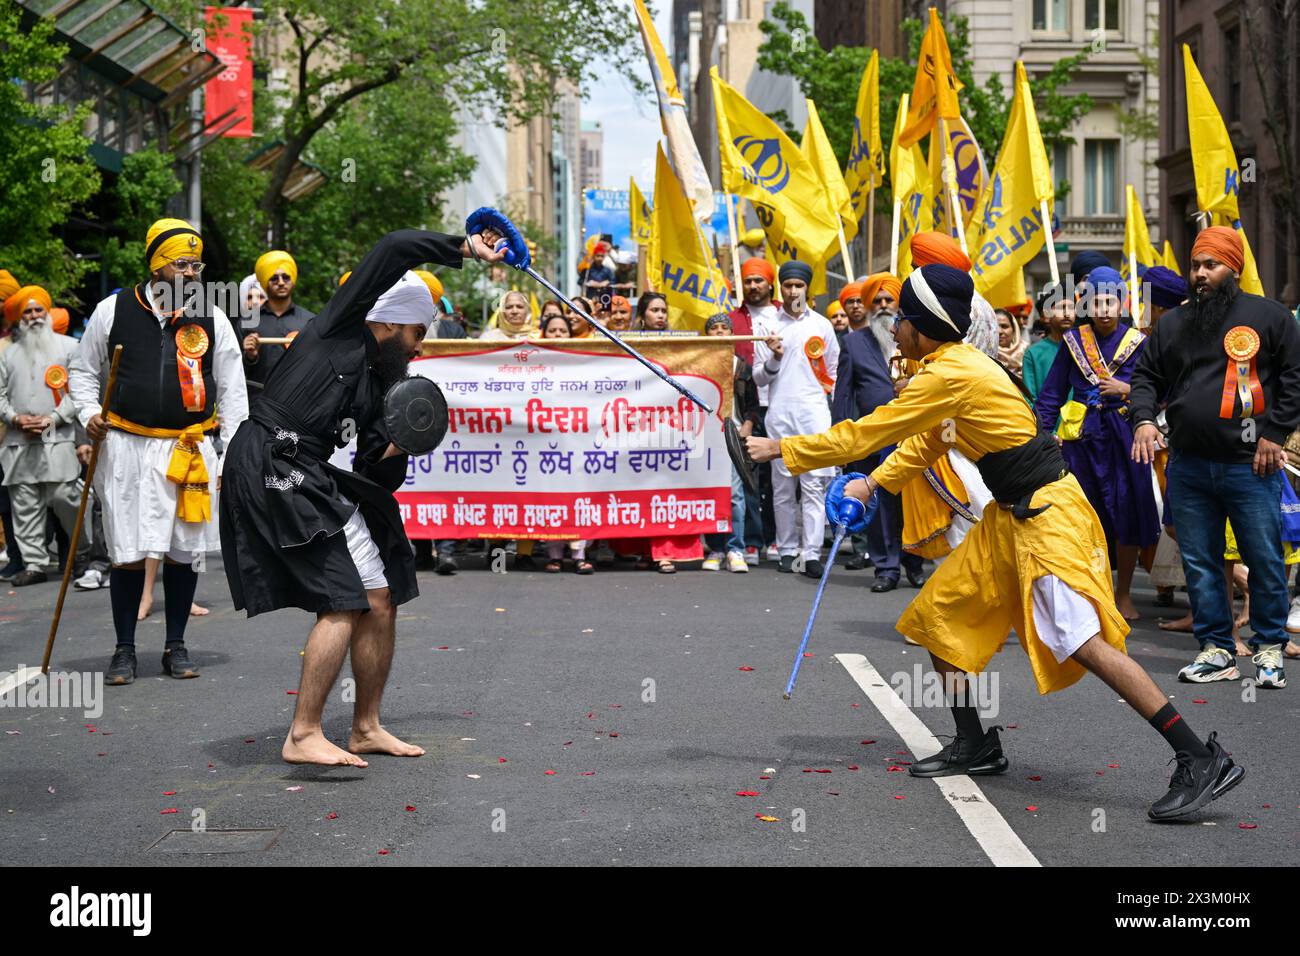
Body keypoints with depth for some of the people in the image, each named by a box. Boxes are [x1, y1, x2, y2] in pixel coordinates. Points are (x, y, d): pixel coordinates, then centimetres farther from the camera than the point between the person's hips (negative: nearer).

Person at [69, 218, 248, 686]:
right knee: (128, 553, -2)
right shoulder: (113, 311, 1)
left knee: (184, 552, 5)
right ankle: (124, 650, 12)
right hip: (126, 446, -1)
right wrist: (89, 414, -4)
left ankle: (176, 647, 18)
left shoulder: (212, 319, 5)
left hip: (191, 449, 1)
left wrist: (233, 456, 3)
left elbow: (232, 393, 8)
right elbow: (83, 370, 14)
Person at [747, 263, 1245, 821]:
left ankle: (1201, 761, -18)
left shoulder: (950, 376, -20)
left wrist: (784, 450, -5)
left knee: (1083, 644, -19)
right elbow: (927, 441, 26)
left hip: (1047, 513, -10)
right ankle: (976, 747, 24)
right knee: (936, 616, 12)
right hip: (1011, 517, 10)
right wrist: (875, 482, 16)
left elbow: (864, 435, -15)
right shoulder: (953, 365, 10)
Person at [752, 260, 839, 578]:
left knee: (814, 484, -9)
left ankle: (812, 553, -13)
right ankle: (787, 550, 12)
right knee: (783, 486, 4)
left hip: (814, 412, -1)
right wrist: (774, 358, -13)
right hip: (780, 414, 1)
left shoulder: (821, 325, 10)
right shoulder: (768, 327, 8)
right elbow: (759, 377, 5)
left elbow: (834, 370, 17)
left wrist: (834, 404, 10)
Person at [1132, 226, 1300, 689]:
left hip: (1251, 466, -4)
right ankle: (1216, 650, 15)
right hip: (1188, 468, 4)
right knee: (1199, 564, 6)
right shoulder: (1172, 324, 13)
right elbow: (1146, 375, 17)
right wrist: (1144, 418, -2)